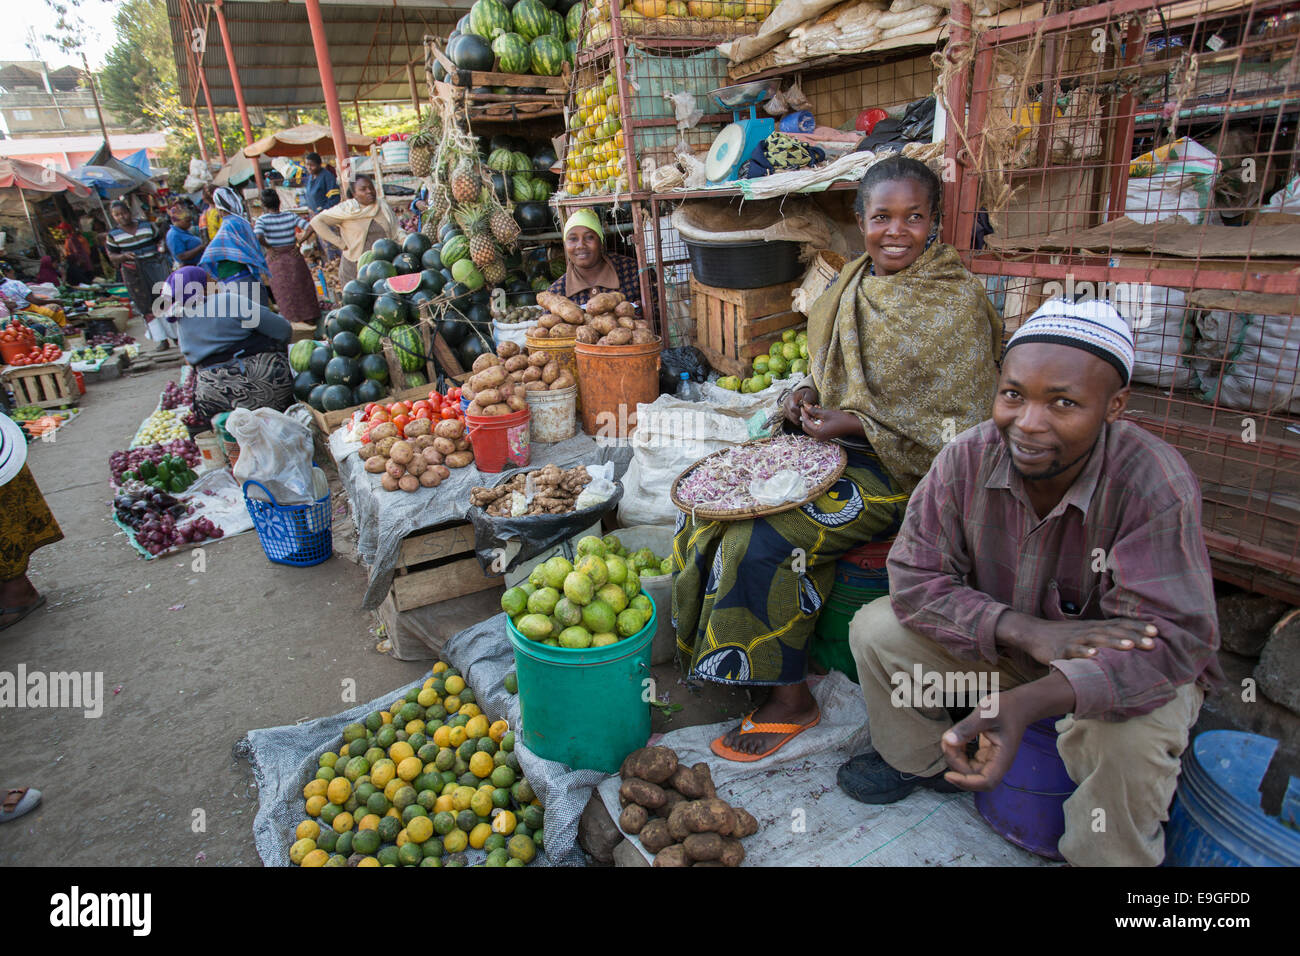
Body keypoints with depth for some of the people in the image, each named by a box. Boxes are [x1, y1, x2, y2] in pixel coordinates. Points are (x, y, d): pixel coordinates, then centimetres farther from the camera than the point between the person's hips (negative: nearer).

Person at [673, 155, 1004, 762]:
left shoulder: (959, 303, -11)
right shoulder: (853, 286, 9)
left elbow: (958, 426, -12)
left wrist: (853, 424, -19)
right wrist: (807, 395, -3)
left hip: (902, 467, -7)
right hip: (834, 445, 8)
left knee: (764, 538, -23)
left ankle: (790, 698, -5)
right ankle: (709, 650, 9)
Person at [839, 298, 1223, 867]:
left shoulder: (1156, 484, -29)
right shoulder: (967, 458, -20)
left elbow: (1171, 636, -34)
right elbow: (914, 579, -18)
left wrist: (1028, 704, -49)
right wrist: (1026, 630, -35)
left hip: (1124, 667, -3)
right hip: (1000, 643, 3)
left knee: (1130, 741, -34)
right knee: (876, 629, -12)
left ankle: (1108, 856, 1)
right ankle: (919, 760, 18)